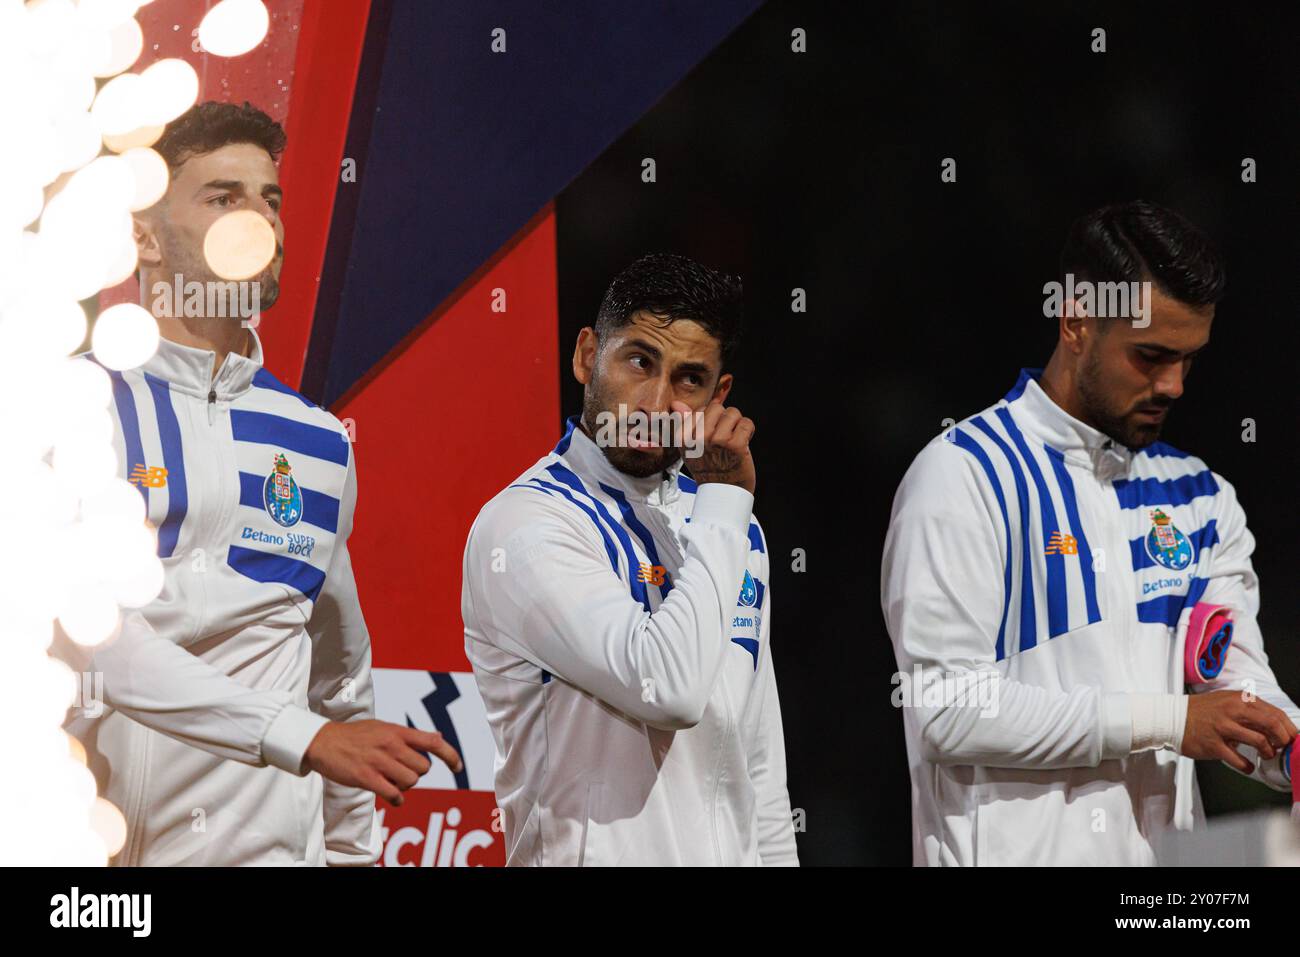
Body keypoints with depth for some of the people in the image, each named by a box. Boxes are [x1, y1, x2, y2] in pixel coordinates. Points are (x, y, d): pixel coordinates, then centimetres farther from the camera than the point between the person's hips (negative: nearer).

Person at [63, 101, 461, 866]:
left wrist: (352, 851, 15)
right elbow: (84, 630, -20)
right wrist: (304, 736, -27)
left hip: (266, 844, 4)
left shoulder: (320, 445, 10)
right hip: (85, 838, -4)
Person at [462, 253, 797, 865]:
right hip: (599, 851, -6)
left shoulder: (734, 530, 9)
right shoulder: (523, 524, -14)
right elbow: (670, 688, -25)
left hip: (734, 853, 6)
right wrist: (723, 497, -18)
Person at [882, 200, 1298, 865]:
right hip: (1015, 848, -6)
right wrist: (1163, 721, -19)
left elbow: (1240, 678, 3)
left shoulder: (1200, 496, 10)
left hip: (1167, 849, 6)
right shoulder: (963, 475, -10)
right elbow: (946, 710, -18)